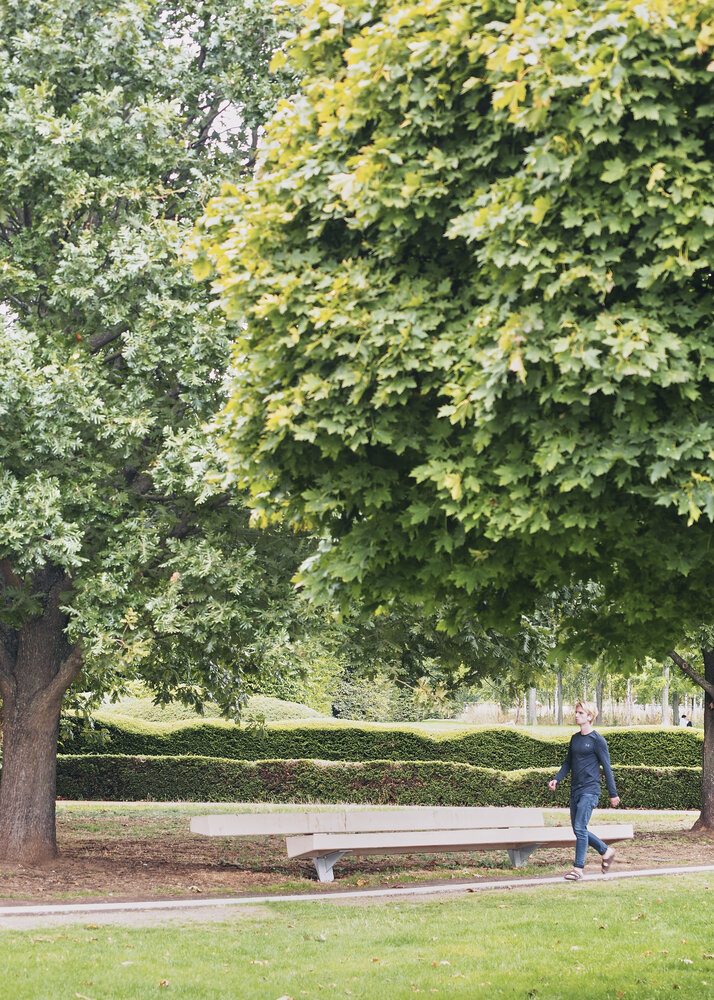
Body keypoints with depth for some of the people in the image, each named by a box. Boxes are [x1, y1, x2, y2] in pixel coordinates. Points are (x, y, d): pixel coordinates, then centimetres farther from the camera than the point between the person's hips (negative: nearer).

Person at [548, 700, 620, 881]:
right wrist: (557, 779, 3)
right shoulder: (575, 739, 13)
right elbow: (568, 763, 19)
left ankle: (578, 868, -8)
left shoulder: (597, 740, -7)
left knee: (580, 828, -13)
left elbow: (607, 768, -4)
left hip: (590, 790, -8)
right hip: (575, 790, 8)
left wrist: (613, 794, -3)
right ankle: (606, 851, 26)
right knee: (578, 830, 9)